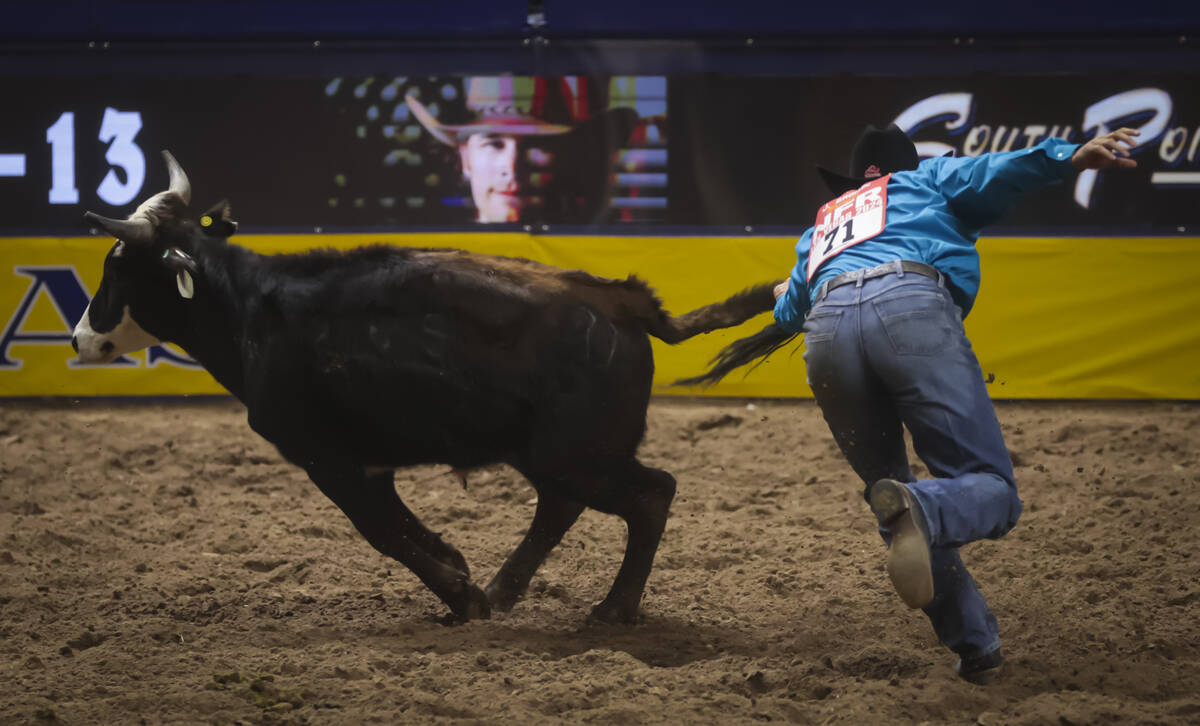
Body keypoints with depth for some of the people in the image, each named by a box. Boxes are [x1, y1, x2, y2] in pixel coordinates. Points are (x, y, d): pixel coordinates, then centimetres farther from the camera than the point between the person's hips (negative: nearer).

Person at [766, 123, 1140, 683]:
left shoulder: (822, 225, 43)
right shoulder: (927, 180, 33)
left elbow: (788, 314, 56)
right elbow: (988, 174, 10)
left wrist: (786, 298, 81)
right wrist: (1070, 156, -6)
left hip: (826, 328, 4)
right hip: (912, 306, -4)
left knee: (886, 482, 17)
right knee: (989, 488, -6)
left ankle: (973, 643, 5)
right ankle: (920, 511, -42)